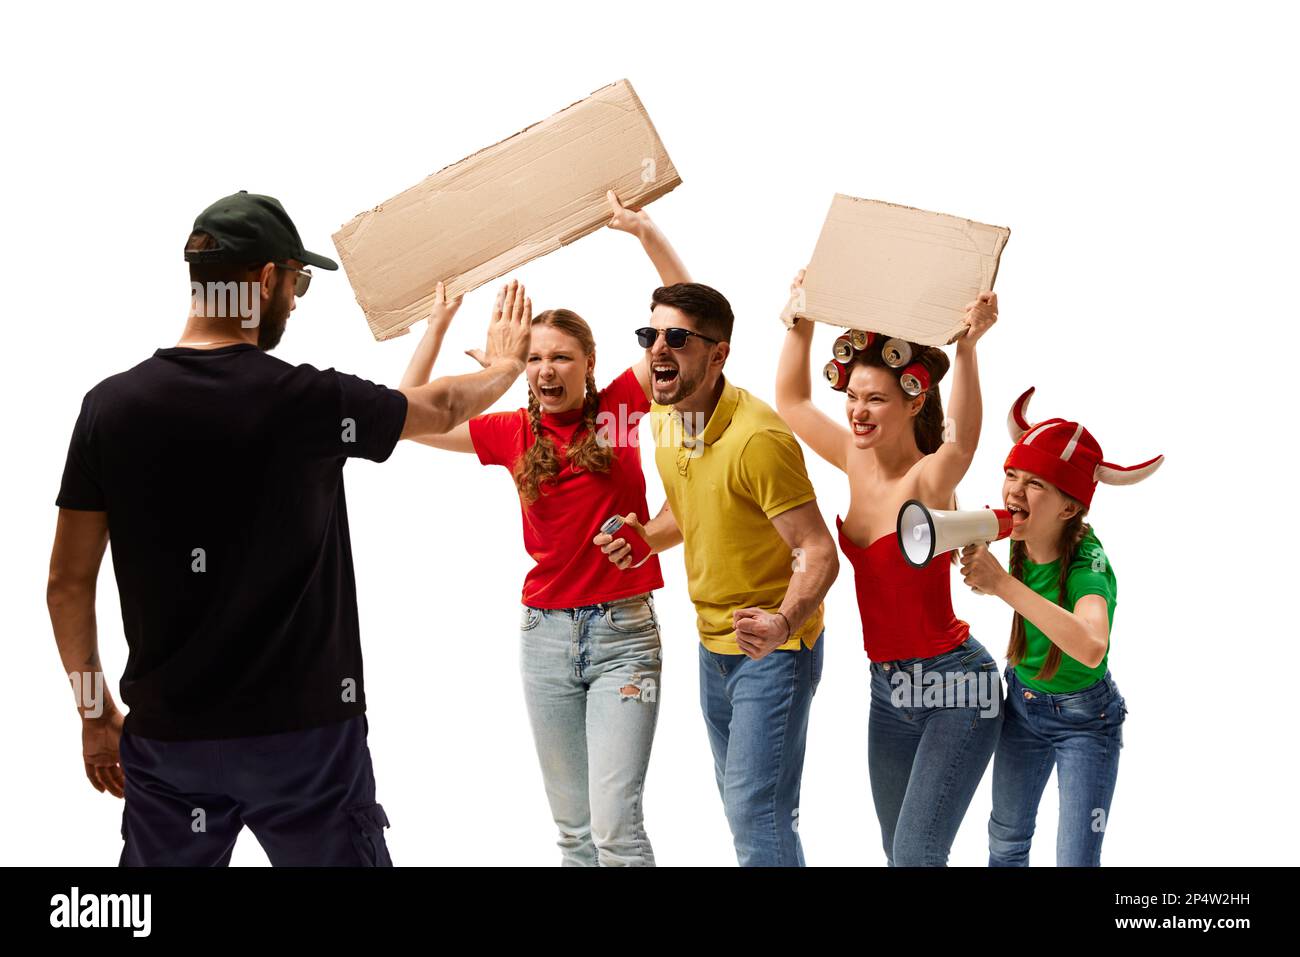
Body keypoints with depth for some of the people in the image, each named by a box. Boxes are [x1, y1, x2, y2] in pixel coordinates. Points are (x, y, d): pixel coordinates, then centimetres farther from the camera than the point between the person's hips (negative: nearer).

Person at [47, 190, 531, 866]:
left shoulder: (110, 405, -2)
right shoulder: (305, 401, -9)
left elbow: (68, 585, 1)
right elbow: (440, 408, 11)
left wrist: (95, 712, 14)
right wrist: (503, 366, 33)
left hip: (167, 732, 3)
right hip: (302, 730, -3)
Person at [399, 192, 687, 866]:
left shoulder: (618, 408, -1)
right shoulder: (514, 433, 6)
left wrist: (646, 232, -15)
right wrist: (439, 322, 2)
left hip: (622, 632, -3)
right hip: (545, 632, 3)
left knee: (615, 824, -12)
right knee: (573, 827, 9)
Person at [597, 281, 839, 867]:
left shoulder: (758, 439, -26)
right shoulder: (664, 419, 1)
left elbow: (818, 553, -26)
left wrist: (783, 623, -43)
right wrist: (645, 539, -1)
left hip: (773, 645, -9)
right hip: (714, 641, 9)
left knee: (756, 812, -12)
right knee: (738, 798, 17)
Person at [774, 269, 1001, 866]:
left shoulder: (928, 479, -20)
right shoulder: (858, 463, 0)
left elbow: (964, 439, -43)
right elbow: (790, 398, 13)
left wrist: (966, 350, -58)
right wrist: (803, 319, 1)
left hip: (952, 686, -8)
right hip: (888, 685, 8)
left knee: (915, 855, -11)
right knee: (897, 850, 16)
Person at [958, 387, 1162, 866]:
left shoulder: (1088, 564, -32)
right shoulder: (1020, 544, -15)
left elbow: (1091, 648, -54)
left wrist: (1003, 583, -54)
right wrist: (981, 575, -8)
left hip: (1084, 719, -6)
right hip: (1022, 702, 6)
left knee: (1076, 860, -3)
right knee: (1006, 838, 19)